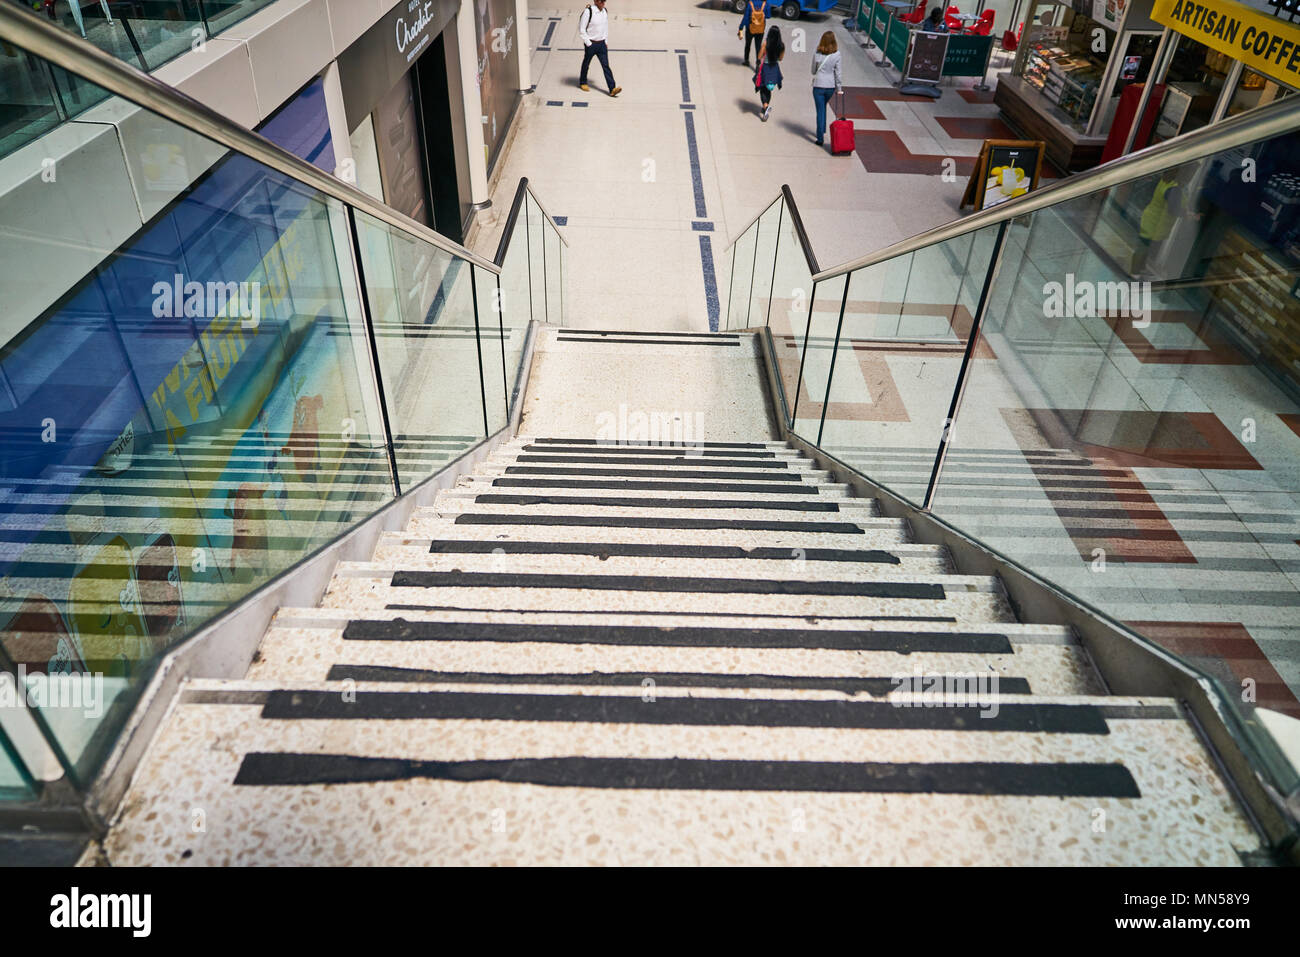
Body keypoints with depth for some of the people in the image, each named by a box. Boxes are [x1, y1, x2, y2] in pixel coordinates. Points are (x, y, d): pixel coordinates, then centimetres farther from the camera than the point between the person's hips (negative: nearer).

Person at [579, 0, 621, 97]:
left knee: (606, 65, -4)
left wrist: (606, 42, 13)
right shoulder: (588, 12, -17)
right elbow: (581, 30, -14)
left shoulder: (604, 11, 4)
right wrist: (588, 43, -13)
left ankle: (612, 89, -10)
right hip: (590, 44, -5)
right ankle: (582, 83, 35)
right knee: (586, 64, 13)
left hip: (602, 44, 5)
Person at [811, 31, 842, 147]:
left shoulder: (817, 55, -11)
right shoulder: (837, 55, -9)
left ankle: (820, 138, 2)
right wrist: (839, 88, 6)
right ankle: (823, 131, 33)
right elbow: (837, 73, -3)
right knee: (823, 107, 26)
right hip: (830, 86, 2)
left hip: (818, 85, -2)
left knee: (820, 111, 4)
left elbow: (813, 71, 2)